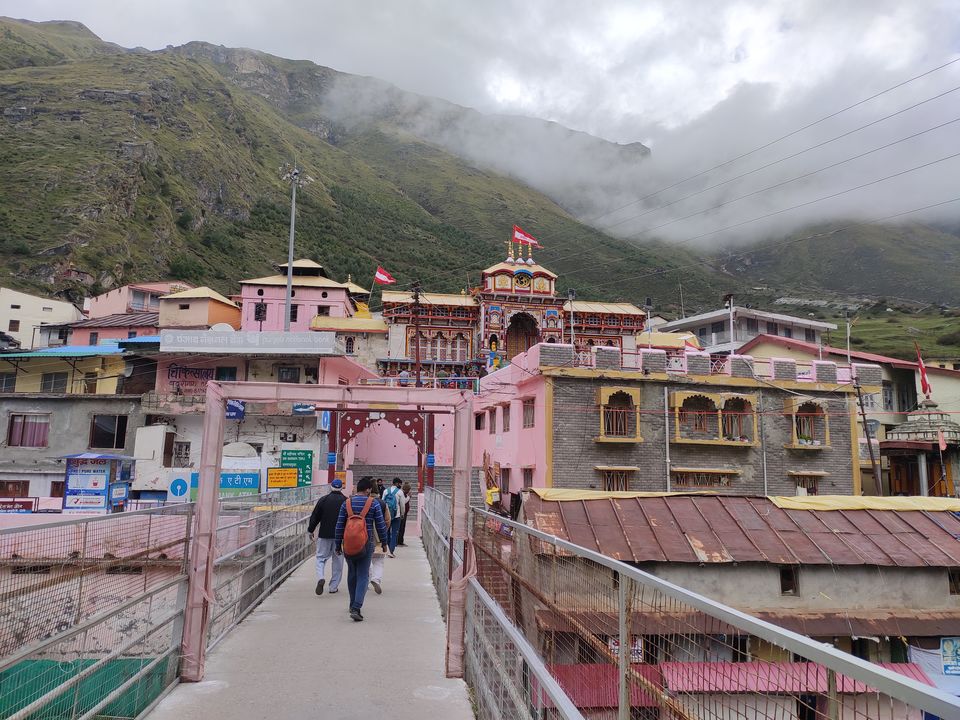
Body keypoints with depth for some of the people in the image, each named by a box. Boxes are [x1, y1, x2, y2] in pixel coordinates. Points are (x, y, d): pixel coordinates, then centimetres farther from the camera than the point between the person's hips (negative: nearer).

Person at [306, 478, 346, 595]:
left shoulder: (323, 500, -2)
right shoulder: (346, 501, -1)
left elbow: (315, 517, 1)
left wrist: (310, 531, 13)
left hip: (324, 534, 0)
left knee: (321, 557, 10)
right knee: (337, 561, 10)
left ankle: (320, 578, -15)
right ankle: (333, 587, 13)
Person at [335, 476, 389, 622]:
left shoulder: (347, 503, 0)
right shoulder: (373, 503, -6)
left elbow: (339, 526, 1)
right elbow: (381, 525, -2)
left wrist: (338, 544, 9)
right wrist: (383, 542, 10)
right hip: (366, 544, -3)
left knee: (351, 574, 19)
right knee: (363, 576, 1)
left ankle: (353, 605, 30)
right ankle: (356, 608, -11)